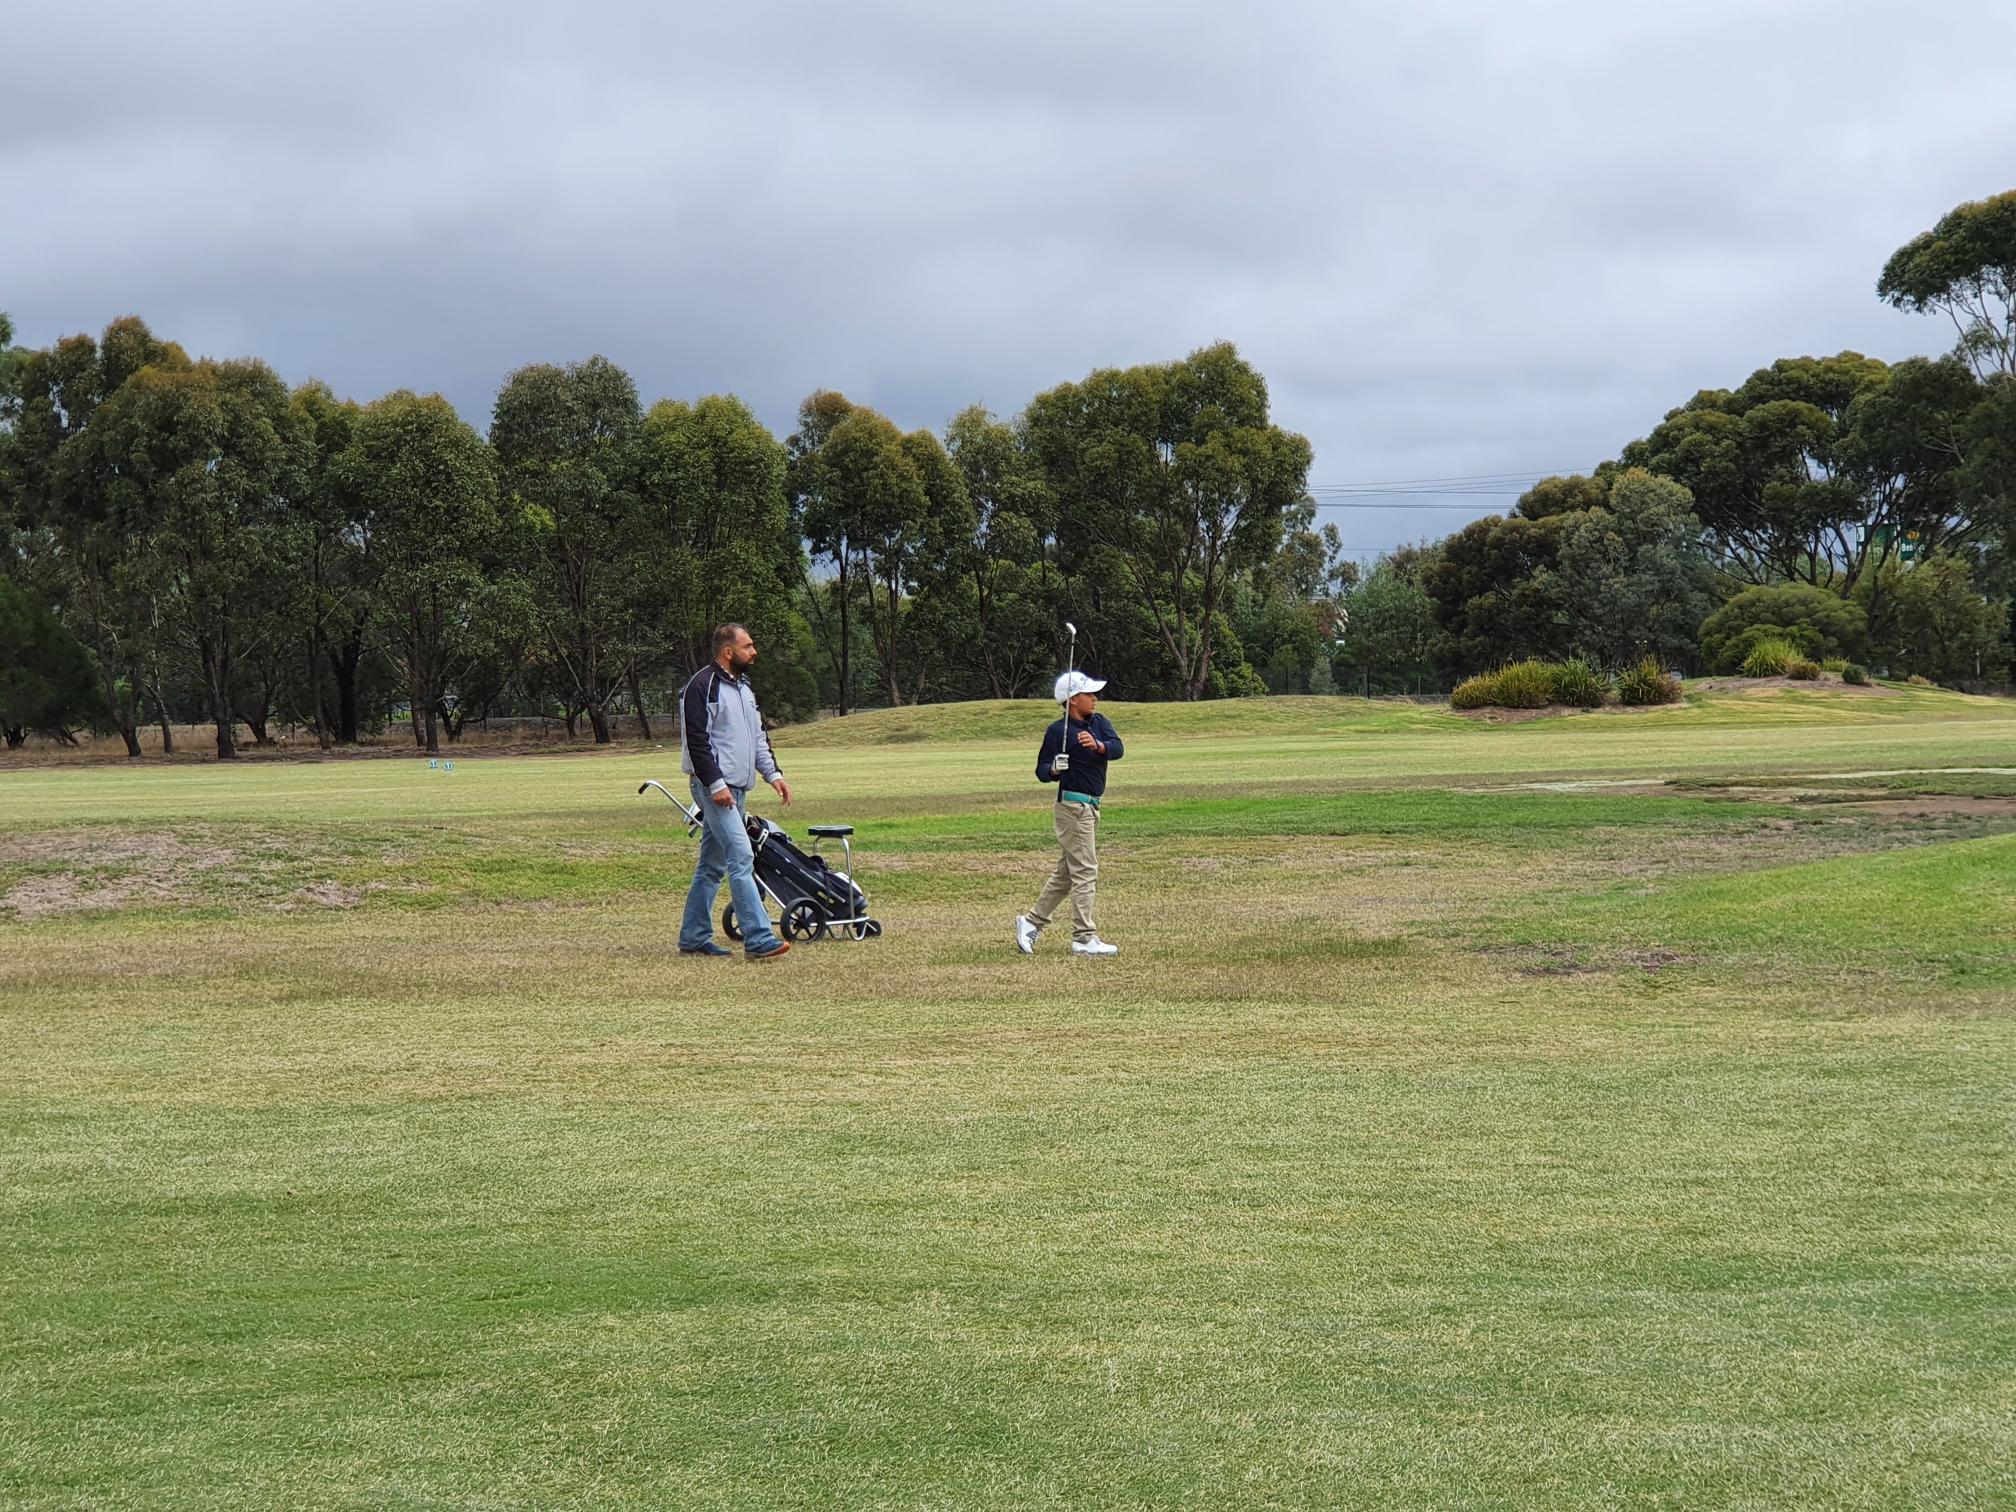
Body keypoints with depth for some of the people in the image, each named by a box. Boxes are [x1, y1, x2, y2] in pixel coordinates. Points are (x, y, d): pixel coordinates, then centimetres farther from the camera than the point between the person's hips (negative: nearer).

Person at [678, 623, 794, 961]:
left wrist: (772, 773, 14)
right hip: (714, 787, -10)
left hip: (737, 789, 10)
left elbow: (758, 735, 25)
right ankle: (759, 940, -21)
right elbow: (696, 740, -16)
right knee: (741, 858, -16)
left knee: (711, 866, 12)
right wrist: (715, 784, -21)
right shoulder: (702, 686, -11)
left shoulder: (743, 686, 18)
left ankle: (693, 939, 17)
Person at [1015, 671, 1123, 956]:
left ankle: (1032, 921, 25)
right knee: (1085, 872, -9)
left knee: (1067, 872, 15)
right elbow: (1041, 772, -5)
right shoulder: (1058, 731, -11)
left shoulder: (1099, 722, 8)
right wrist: (1054, 769, -27)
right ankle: (1084, 938, -8)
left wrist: (1098, 745, -28)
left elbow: (1118, 749, -8)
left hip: (1090, 807, 8)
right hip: (1072, 807, -8)